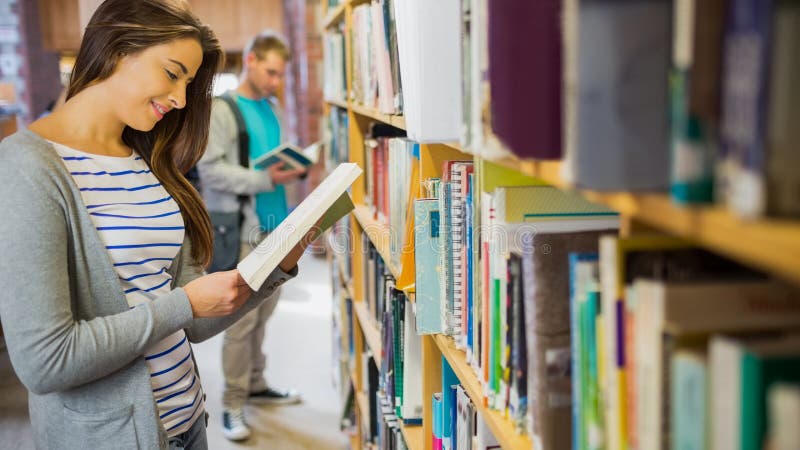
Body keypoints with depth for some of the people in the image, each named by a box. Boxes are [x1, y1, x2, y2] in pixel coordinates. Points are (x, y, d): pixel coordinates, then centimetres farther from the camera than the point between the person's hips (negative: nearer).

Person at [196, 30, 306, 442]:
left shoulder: (271, 109, 15)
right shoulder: (220, 109, -8)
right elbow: (210, 169, -17)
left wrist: (290, 168, 7)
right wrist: (264, 180, -24)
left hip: (273, 224, 7)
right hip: (240, 229, -7)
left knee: (263, 314, 15)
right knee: (241, 319, -3)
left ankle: (255, 385, 30)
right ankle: (233, 405, 8)